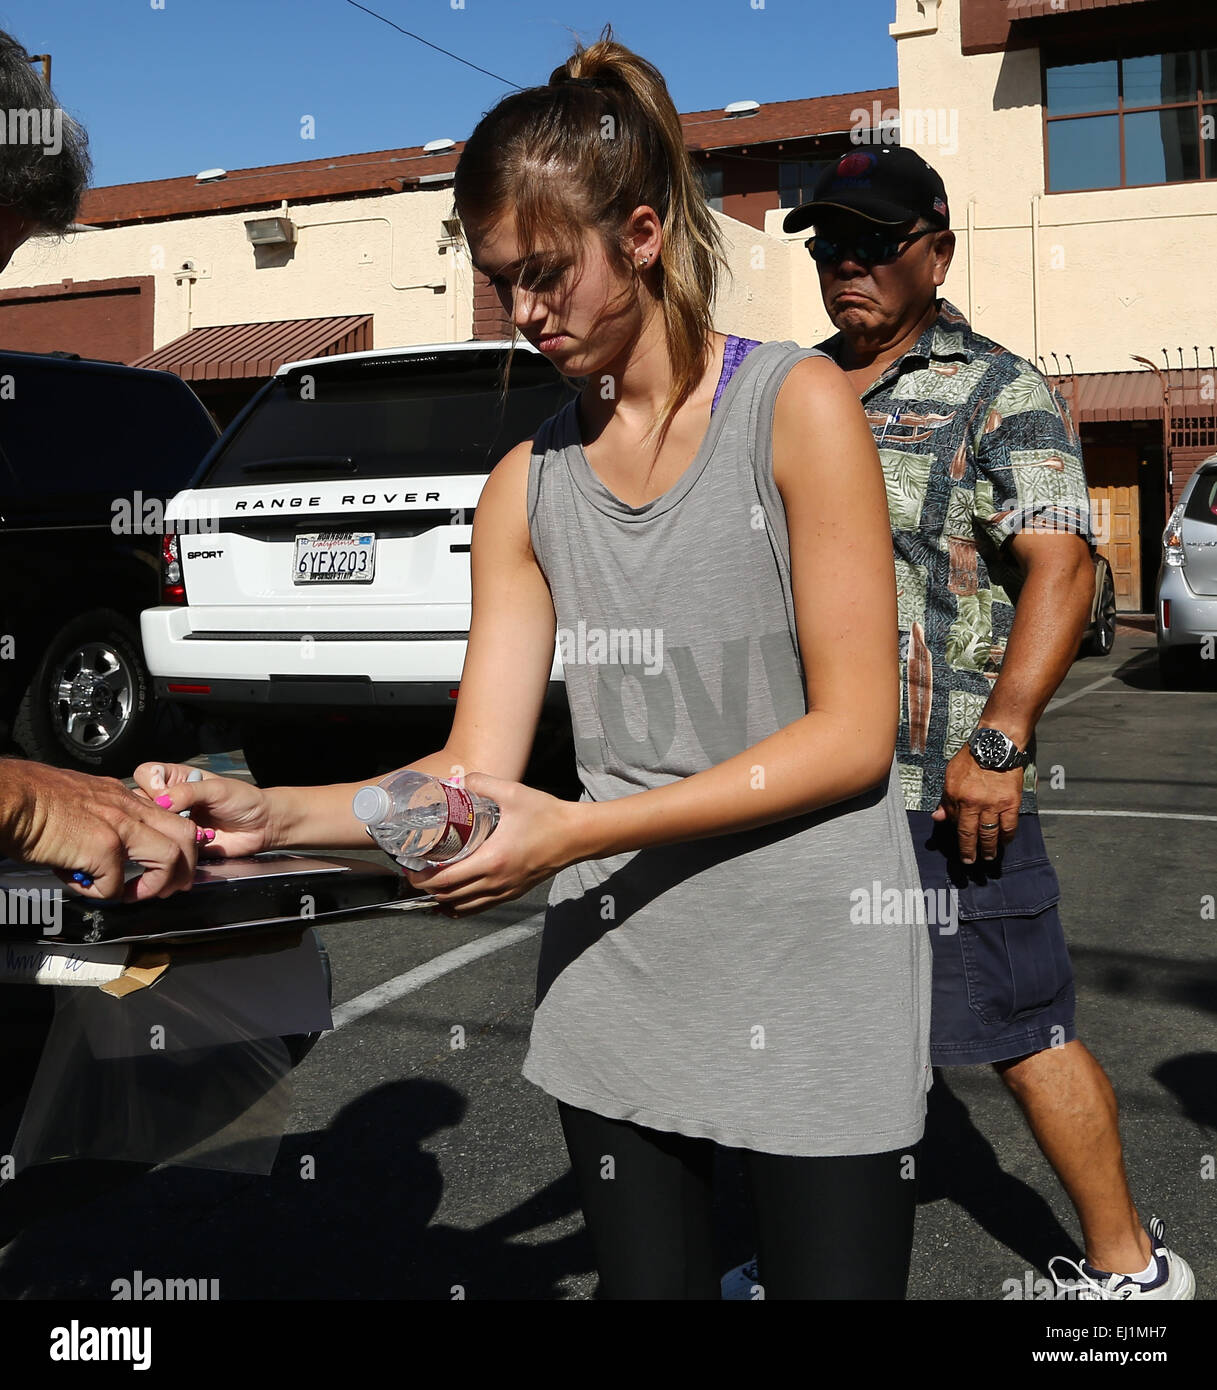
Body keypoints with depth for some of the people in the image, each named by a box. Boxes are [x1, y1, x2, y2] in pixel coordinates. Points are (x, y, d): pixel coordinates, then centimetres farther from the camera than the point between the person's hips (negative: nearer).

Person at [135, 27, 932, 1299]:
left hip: (811, 970, -4)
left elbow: (854, 733, -12)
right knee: (645, 1278, 16)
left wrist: (579, 830, -20)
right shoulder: (528, 485, 6)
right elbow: (475, 766, 2)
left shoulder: (797, 407, -8)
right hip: (615, 967, 4)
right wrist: (274, 813, -15)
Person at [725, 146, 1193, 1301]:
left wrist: (998, 741, -23)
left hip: (943, 784, -6)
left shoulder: (997, 394, -3)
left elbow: (1060, 568, -13)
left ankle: (1127, 1261, 23)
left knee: (1018, 1031, 3)